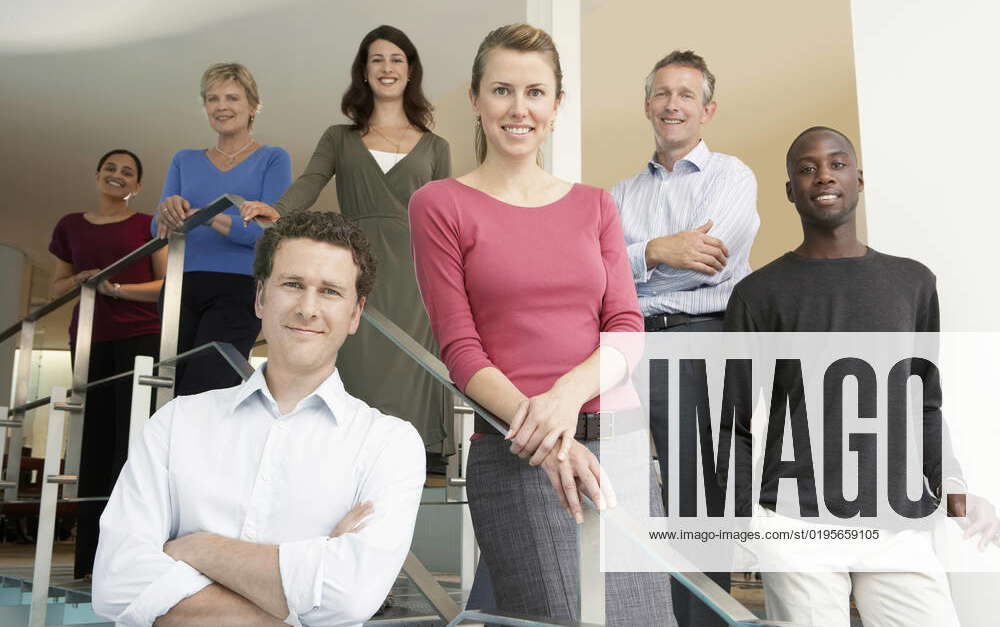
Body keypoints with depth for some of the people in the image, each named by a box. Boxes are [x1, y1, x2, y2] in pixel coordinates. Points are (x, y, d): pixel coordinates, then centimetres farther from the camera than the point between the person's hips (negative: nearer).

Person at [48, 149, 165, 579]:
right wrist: (82, 278, -3)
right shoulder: (70, 227, 17)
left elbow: (169, 286, 0)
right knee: (94, 442, 1)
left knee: (132, 439, -9)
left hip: (141, 337, -3)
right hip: (90, 340, 3)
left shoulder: (149, 225, 8)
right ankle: (90, 558, 3)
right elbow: (55, 290, 18)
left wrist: (117, 288, -13)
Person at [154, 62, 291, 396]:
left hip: (238, 289, -4)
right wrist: (168, 211, -16)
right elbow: (158, 229, 9)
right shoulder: (185, 161, 18)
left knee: (199, 398, -15)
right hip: (182, 289, 4)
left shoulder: (272, 159, 6)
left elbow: (269, 230, -8)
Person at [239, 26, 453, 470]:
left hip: (413, 272, 0)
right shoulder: (339, 138, 17)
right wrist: (277, 211, -24)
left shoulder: (433, 147, 17)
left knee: (409, 377, -6)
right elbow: (310, 182, -2)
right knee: (360, 372, -7)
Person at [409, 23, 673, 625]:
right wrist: (542, 430, -17)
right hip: (514, 457, -4)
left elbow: (627, 327, 6)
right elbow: (460, 347, -3)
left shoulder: (594, 205, 14)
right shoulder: (440, 204, 3)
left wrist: (569, 393, -14)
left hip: (618, 442, 4)